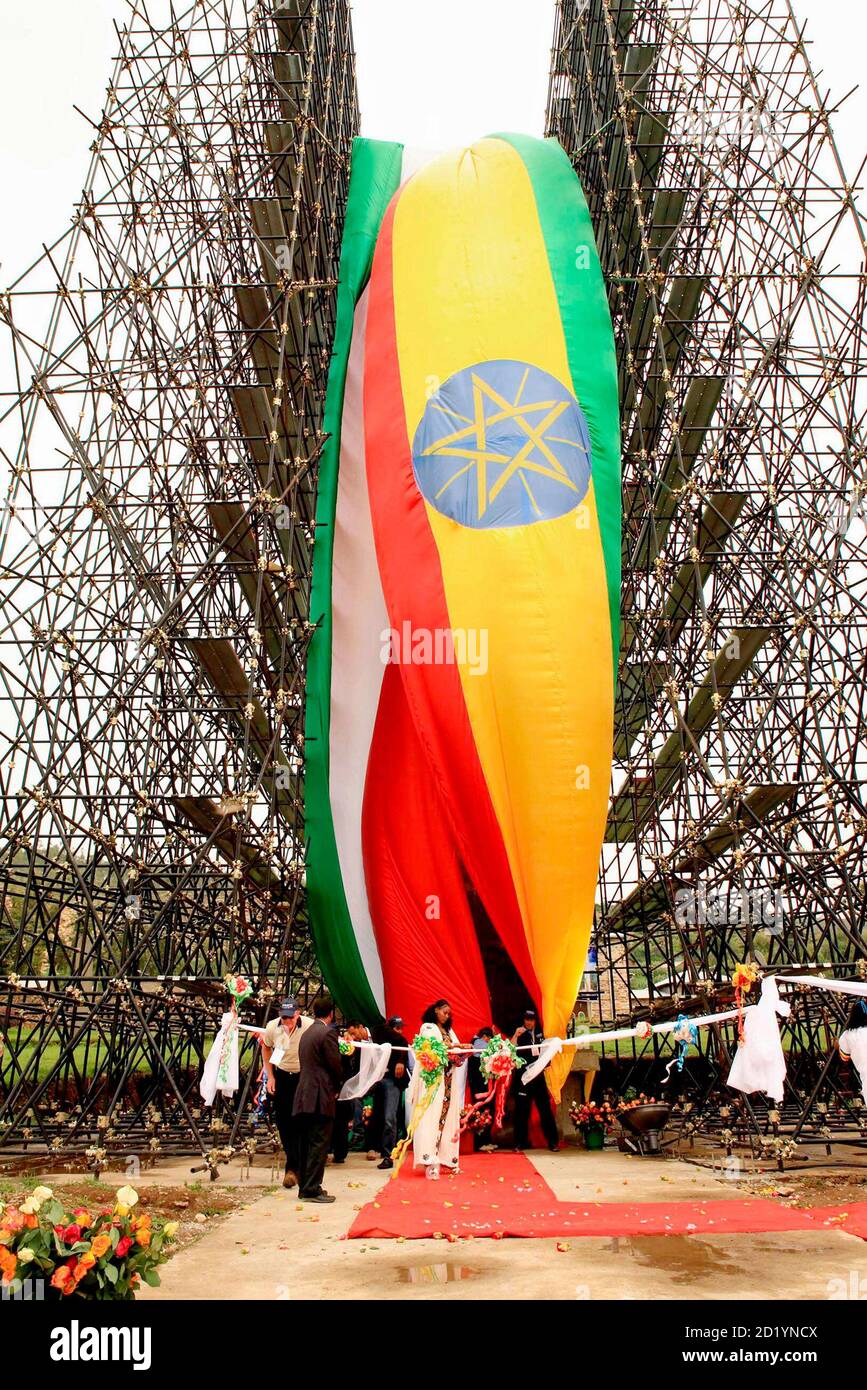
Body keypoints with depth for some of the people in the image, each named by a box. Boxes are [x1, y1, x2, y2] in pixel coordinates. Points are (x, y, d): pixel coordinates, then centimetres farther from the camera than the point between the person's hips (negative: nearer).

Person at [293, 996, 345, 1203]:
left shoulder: (306, 1033, 15)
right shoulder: (328, 1033, -11)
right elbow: (336, 1064, -13)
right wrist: (337, 1087, 6)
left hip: (304, 1096, 9)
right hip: (321, 1097, -9)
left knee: (306, 1143, 13)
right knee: (319, 1143, -6)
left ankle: (304, 1186, 18)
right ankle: (312, 1189, -6)